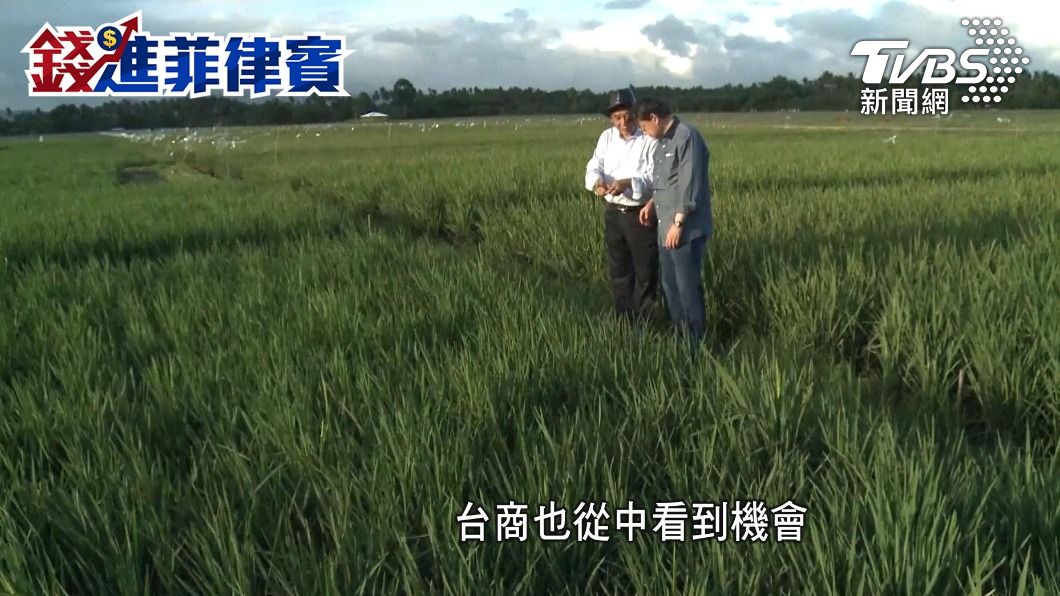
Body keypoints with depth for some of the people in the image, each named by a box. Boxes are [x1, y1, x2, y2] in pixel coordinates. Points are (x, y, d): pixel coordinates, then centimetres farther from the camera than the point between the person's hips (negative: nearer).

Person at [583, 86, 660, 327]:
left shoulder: (650, 140, -13)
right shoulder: (606, 138, 5)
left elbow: (655, 176, -20)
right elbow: (594, 166, -4)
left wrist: (627, 183, -36)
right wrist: (597, 182, -27)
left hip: (641, 214, -5)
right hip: (613, 213, 6)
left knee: (645, 272, 3)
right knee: (618, 271, 15)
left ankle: (643, 325, 15)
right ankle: (623, 323, 28)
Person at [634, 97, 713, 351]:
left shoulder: (687, 137, -15)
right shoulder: (663, 140, 14)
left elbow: (690, 184, -20)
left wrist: (678, 223, -21)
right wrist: (653, 202, 10)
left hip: (686, 229, -10)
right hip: (666, 227, 10)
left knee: (688, 288, -3)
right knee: (670, 285, 16)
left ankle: (696, 346, 8)